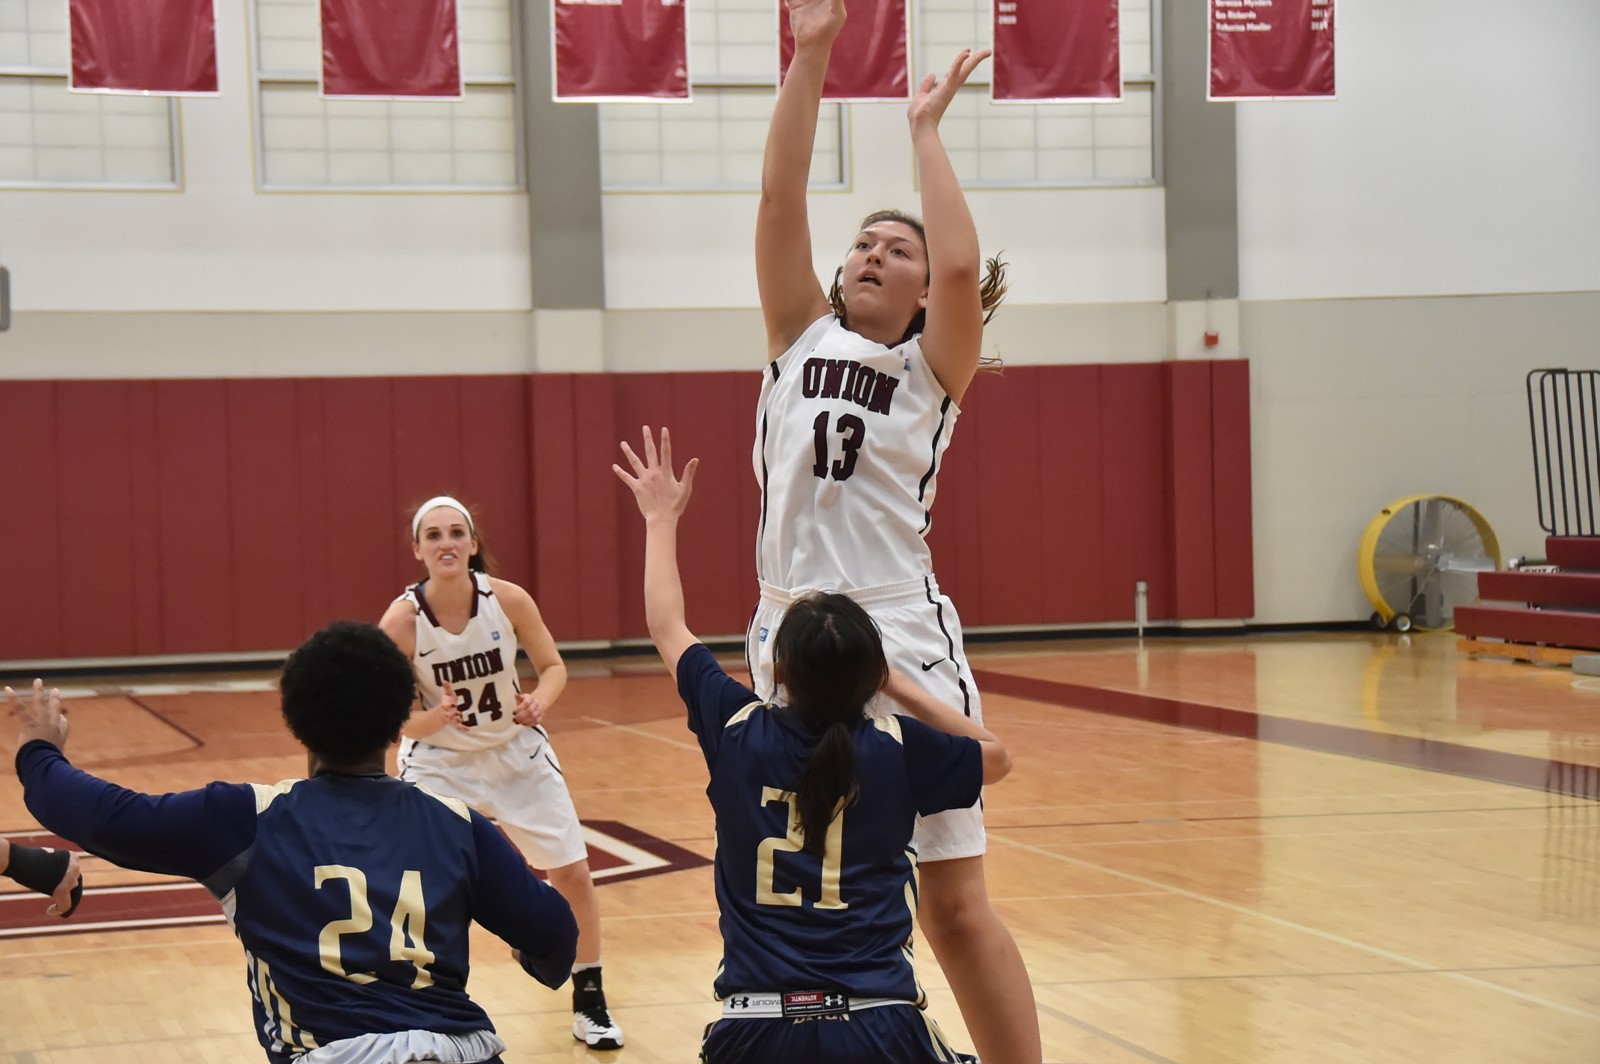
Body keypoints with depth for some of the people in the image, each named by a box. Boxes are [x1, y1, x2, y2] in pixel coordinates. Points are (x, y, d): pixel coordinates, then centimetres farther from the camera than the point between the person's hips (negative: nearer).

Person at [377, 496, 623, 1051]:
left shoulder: (508, 599, -20)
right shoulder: (401, 620, -23)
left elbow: (553, 666, -7)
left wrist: (540, 700, -28)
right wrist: (435, 718, -39)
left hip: (516, 751, 2)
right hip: (439, 761, -2)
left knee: (574, 874, 5)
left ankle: (589, 1002, 24)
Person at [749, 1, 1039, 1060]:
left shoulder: (934, 366, 3)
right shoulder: (802, 337, 12)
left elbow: (962, 265, -16)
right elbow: (779, 200, 4)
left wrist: (926, 130, -4)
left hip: (901, 636, -4)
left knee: (955, 903, -3)